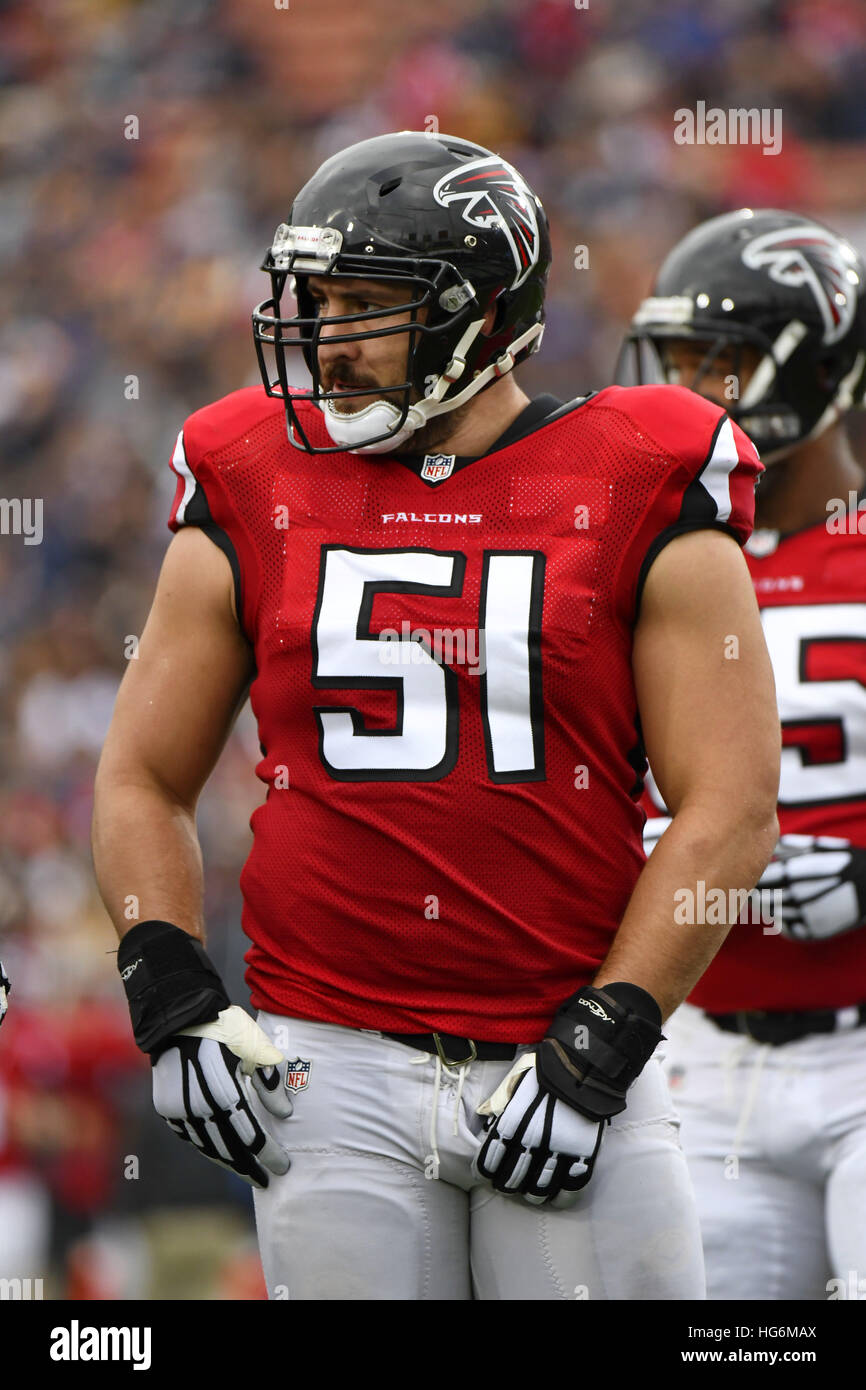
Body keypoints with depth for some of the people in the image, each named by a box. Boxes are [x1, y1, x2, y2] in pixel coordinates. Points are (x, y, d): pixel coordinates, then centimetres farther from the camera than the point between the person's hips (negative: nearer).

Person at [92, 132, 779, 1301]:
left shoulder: (638, 504, 0)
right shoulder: (254, 501, 7)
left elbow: (732, 809, -3)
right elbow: (143, 781, 13)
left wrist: (603, 1042, -10)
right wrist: (173, 1000, -1)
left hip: (563, 1063, -2)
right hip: (332, 1066, 2)